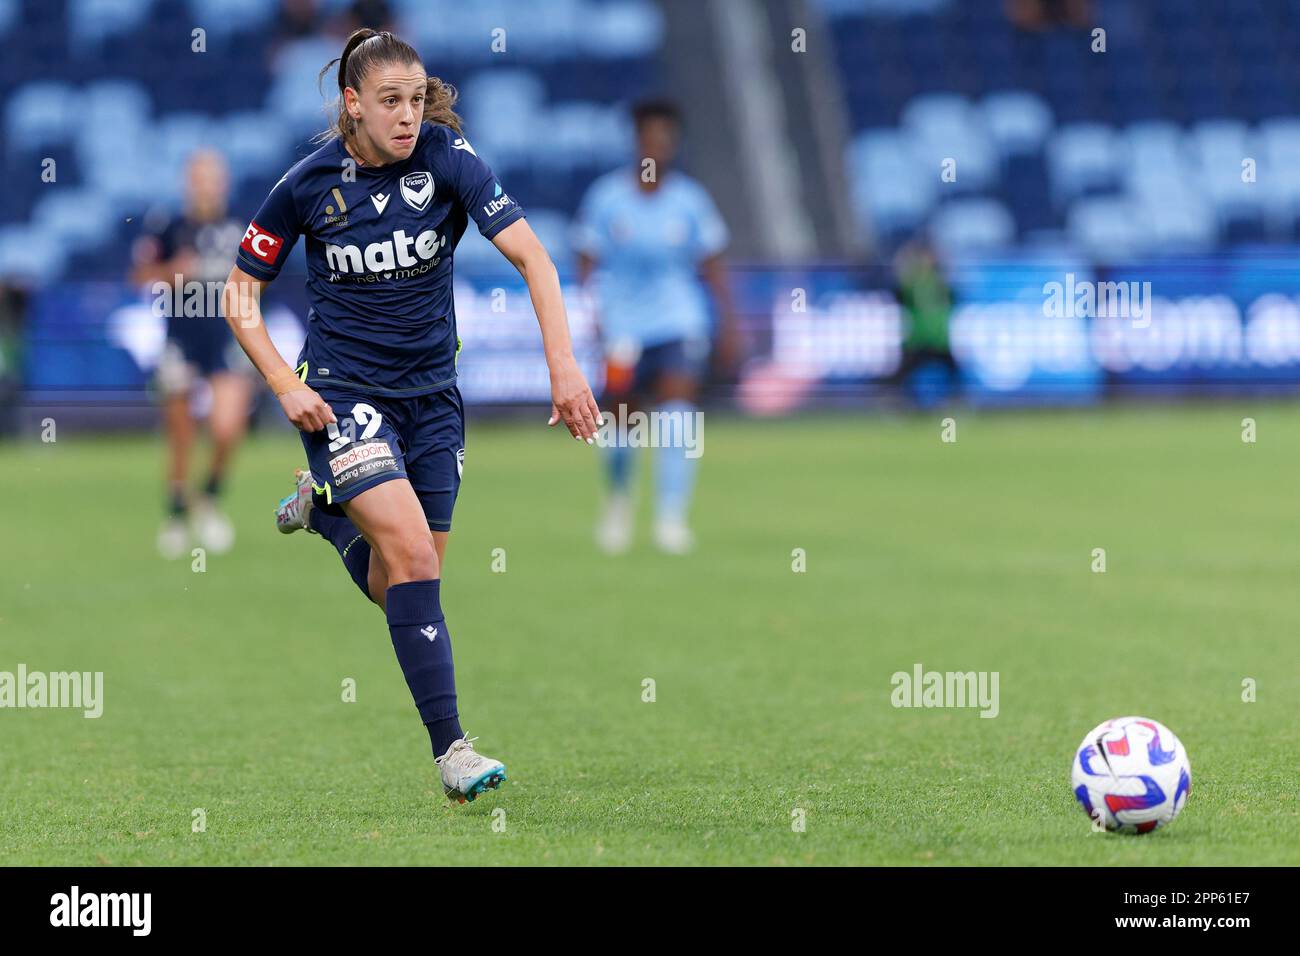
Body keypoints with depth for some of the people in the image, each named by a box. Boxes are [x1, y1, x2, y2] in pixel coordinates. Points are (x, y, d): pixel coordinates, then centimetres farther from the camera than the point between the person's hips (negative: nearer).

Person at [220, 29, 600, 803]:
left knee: (400, 591, 7)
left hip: (432, 393, 3)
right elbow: (241, 293, 2)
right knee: (413, 555, -21)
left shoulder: (446, 158, -10)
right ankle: (451, 748, -18)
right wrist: (286, 386, -12)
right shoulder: (308, 185, -10)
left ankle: (324, 507, 39)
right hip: (344, 393, -3)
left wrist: (564, 364, -29)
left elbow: (529, 253, -17)